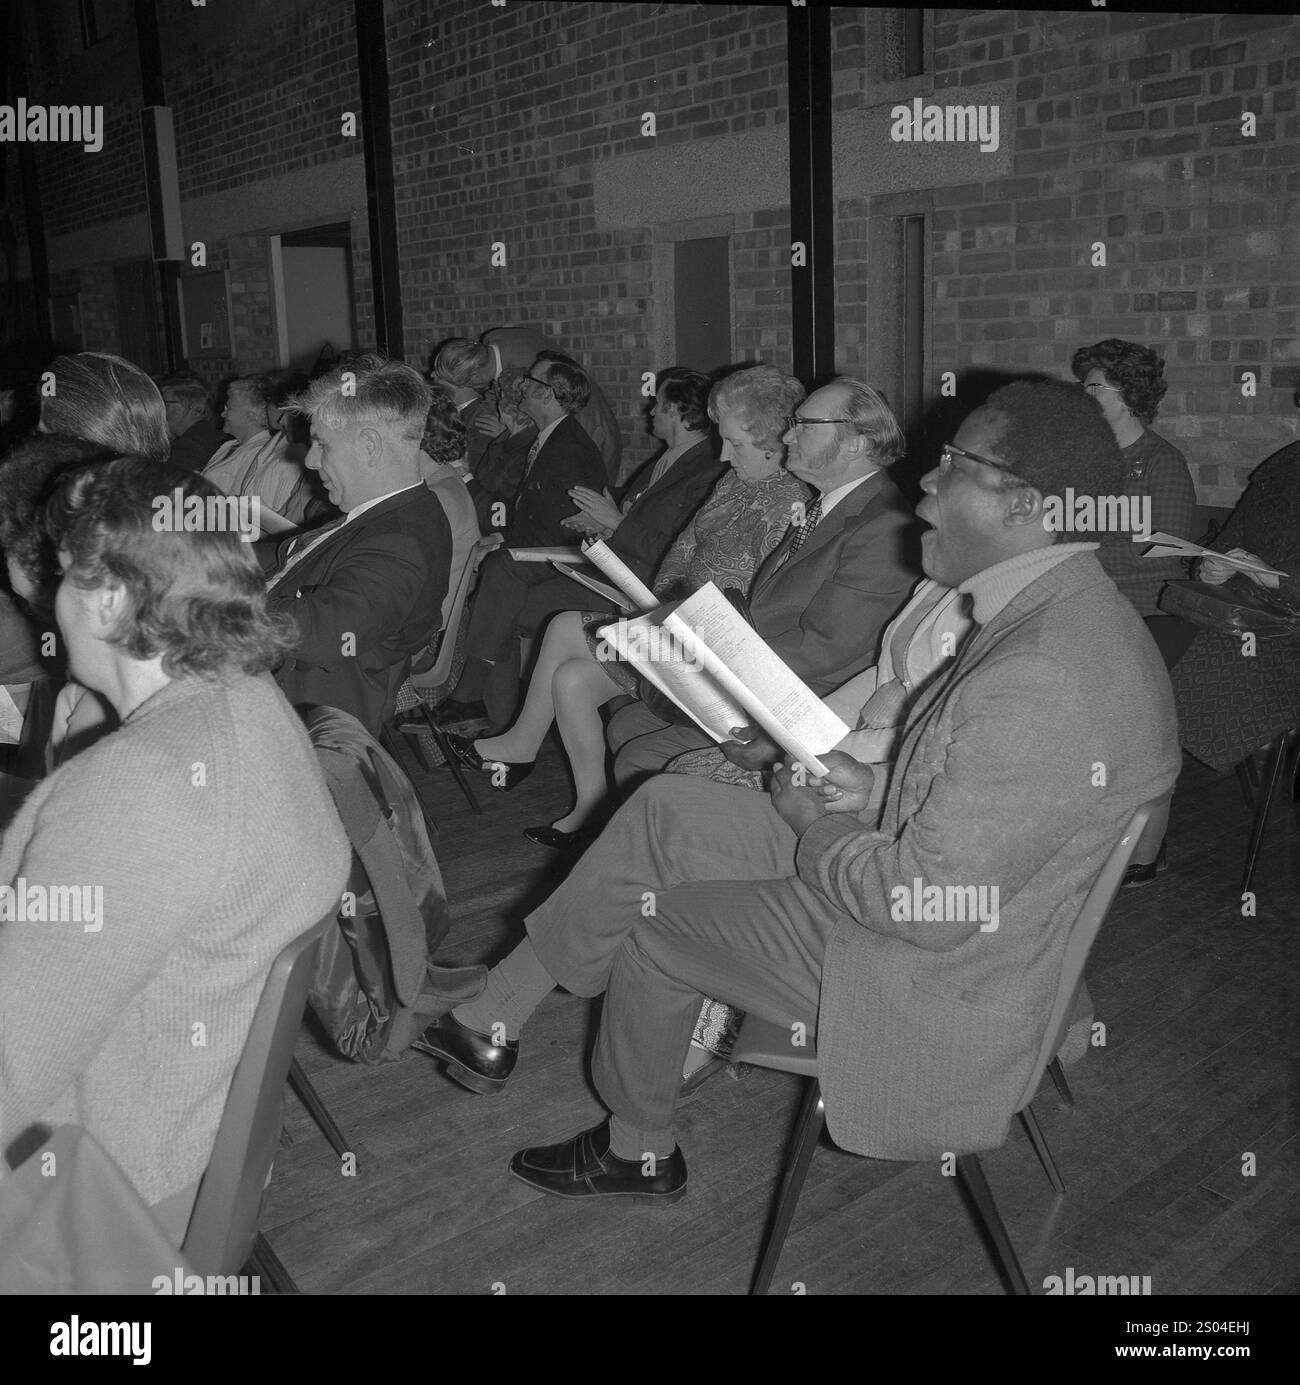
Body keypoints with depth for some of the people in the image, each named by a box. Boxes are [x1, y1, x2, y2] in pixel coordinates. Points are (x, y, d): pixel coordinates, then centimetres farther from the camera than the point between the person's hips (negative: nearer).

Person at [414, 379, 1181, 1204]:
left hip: (935, 987, -9)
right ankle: (492, 1021, 18)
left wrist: (819, 829, -13)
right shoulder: (1063, 605, 0)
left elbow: (931, 905, -29)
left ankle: (640, 1150, 30)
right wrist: (875, 788, -1)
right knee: (665, 810, 7)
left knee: (654, 922, 3)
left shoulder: (1041, 680, -33)